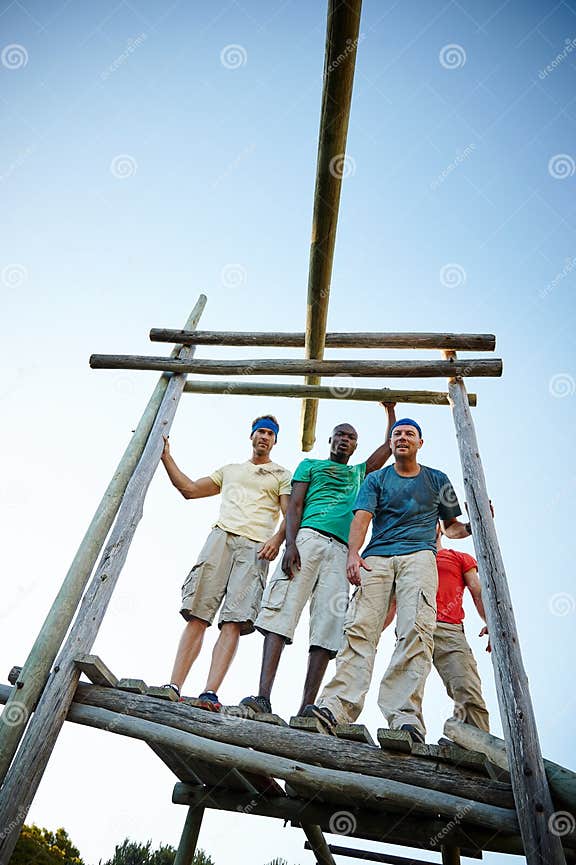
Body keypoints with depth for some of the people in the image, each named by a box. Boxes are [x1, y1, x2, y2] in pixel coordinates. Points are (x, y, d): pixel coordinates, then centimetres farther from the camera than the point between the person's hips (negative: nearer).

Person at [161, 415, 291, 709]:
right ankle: (173, 687, -9)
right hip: (221, 537, 3)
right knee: (197, 615, -9)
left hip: (256, 547, -2)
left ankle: (210, 693, -20)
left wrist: (277, 539, -16)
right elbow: (189, 489, 27)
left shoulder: (282, 475, 20)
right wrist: (165, 455, 24)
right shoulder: (230, 470, 30)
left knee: (234, 622, -16)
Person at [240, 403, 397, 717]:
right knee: (282, 612, -17)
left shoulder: (360, 473, 34)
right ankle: (263, 696, -22)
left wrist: (390, 409, 41)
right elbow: (294, 506, 9)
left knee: (328, 628, -10)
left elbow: (391, 444, 35)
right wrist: (290, 544, -7)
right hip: (307, 538, -2)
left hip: (341, 551, 3)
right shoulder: (310, 465, 23)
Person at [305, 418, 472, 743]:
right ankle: (338, 706, -22)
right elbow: (362, 517, 4)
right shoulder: (376, 479, 19)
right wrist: (353, 554, -13)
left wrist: (471, 527, 3)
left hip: (420, 554, 0)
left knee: (416, 631, -21)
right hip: (376, 556, 0)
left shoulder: (437, 479, 23)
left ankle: (405, 716, -25)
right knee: (360, 627, -16)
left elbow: (451, 526, 27)